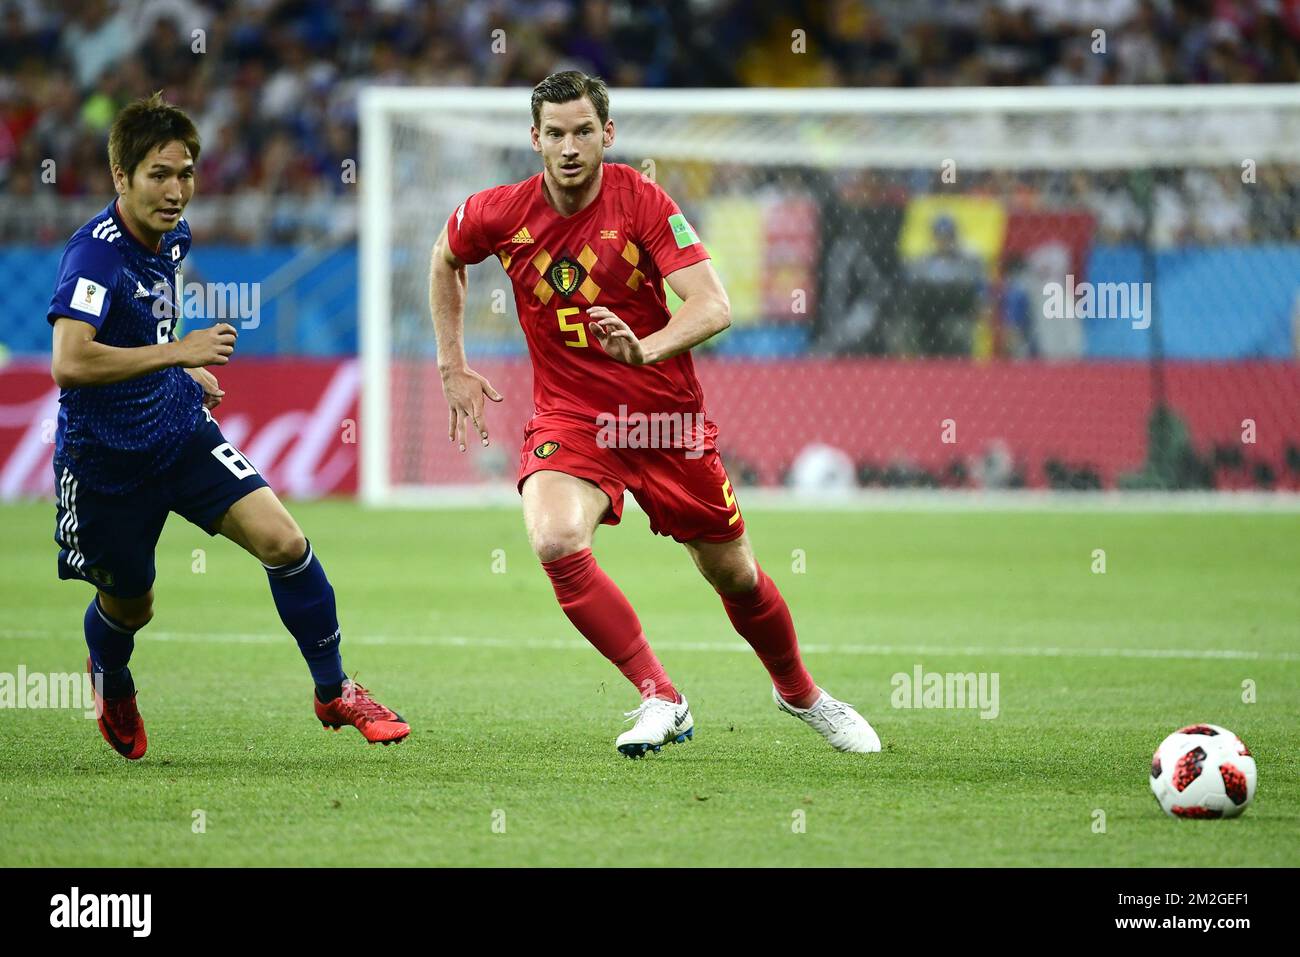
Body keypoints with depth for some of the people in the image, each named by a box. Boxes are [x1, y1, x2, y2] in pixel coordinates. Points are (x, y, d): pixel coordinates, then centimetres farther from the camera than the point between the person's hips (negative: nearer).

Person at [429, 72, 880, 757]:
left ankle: (800, 694, 40)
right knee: (556, 540, -30)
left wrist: (645, 350, -42)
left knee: (732, 573, 10)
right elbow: (445, 260, 17)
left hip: (666, 415, -1)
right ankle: (660, 699, -20)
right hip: (568, 418, 1)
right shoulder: (499, 214, -7)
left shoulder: (641, 201, -15)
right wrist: (452, 366, 13)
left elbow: (713, 306, -23)